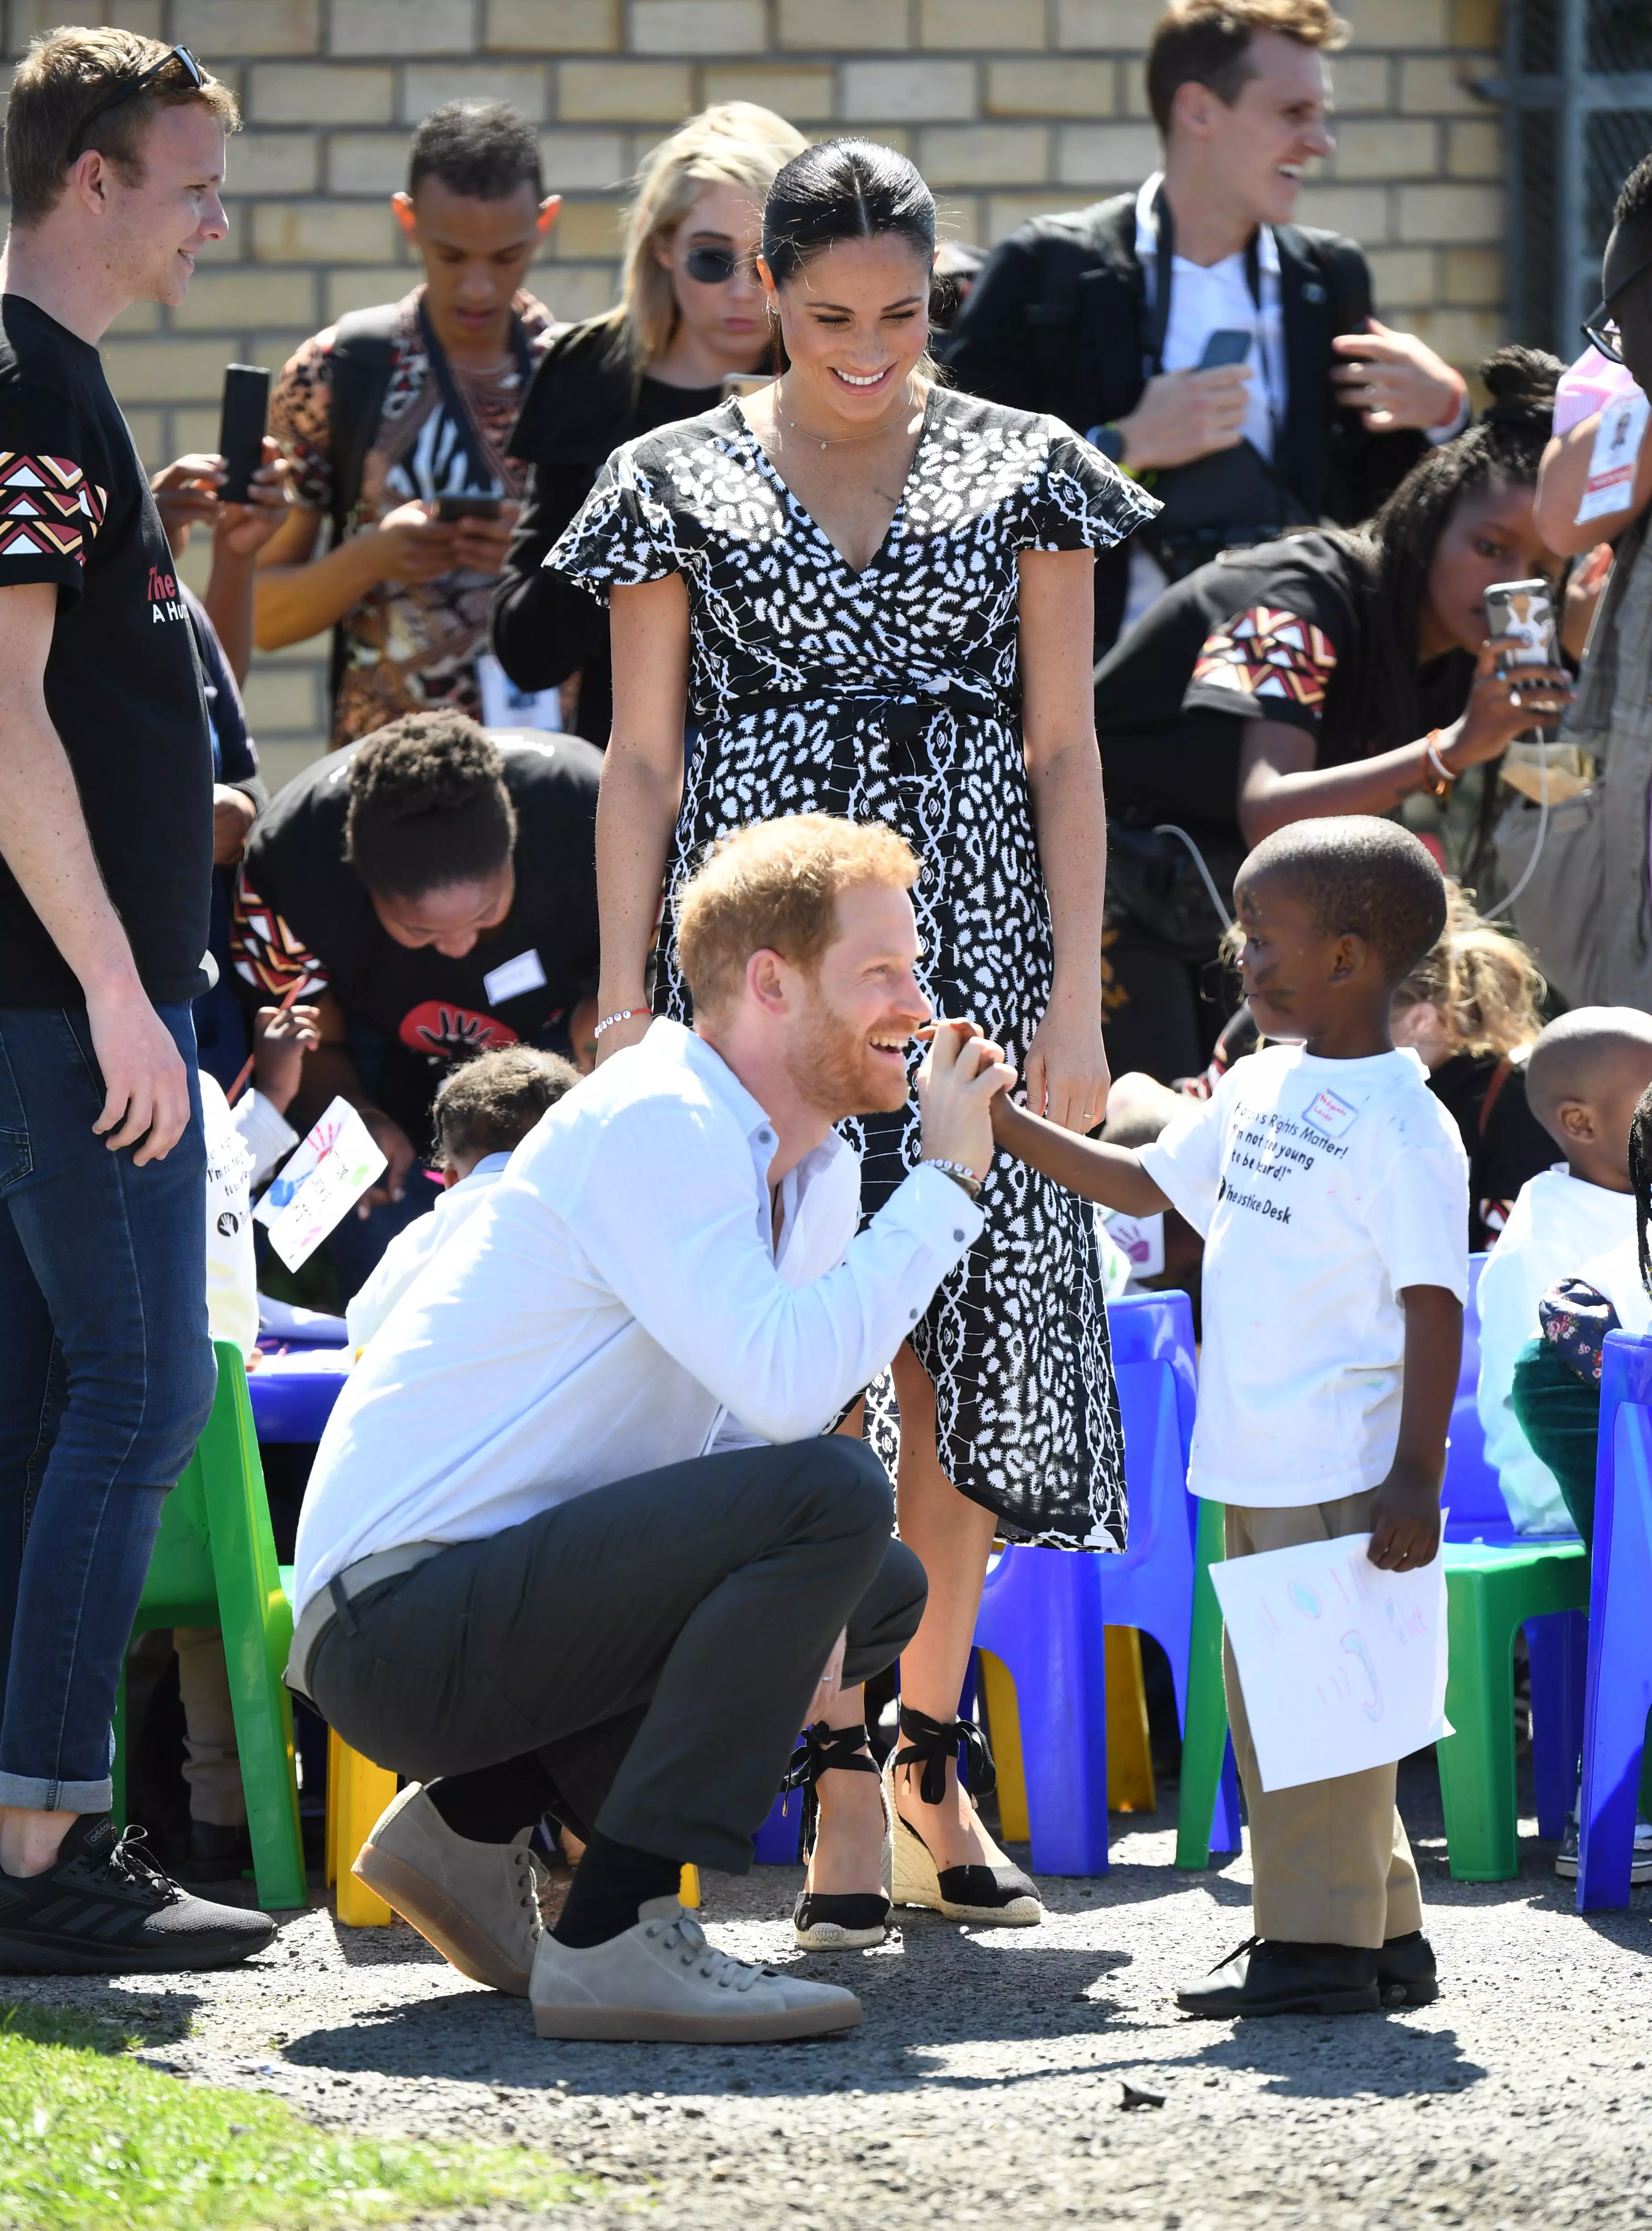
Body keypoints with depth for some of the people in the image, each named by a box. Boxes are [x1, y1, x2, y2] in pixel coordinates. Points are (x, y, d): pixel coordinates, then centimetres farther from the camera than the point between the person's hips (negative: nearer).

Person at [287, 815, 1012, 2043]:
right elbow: (789, 1385, -29)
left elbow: (768, 1403, 17)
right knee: (835, 1495, -23)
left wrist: (800, 1606, -3)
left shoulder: (815, 1160, 13)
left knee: (884, 1591, 18)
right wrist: (947, 1183, -19)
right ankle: (616, 1937, -22)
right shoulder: (653, 1125, -17)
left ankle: (474, 1820, 10)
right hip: (399, 1621, -10)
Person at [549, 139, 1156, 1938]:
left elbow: (1062, 747, 8)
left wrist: (1075, 995, 0)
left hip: (969, 932, 1)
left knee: (956, 1353, 0)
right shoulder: (681, 482, 7)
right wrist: (623, 1002, 1)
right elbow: (641, 758, 7)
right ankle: (840, 1786, -7)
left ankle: (930, 1755, 13)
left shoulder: (1022, 471, 9)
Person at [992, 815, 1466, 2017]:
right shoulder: (1262, 1087, 12)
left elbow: (1436, 1308, -15)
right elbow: (1147, 1183, 24)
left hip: (1343, 1470, -9)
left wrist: (1417, 1478, -19)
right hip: (1256, 1463, 9)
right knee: (1265, 1693, 13)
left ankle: (1323, 1943, -2)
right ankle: (1382, 1929, 20)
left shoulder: (1403, 1126, -14)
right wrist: (1006, 1123, 19)